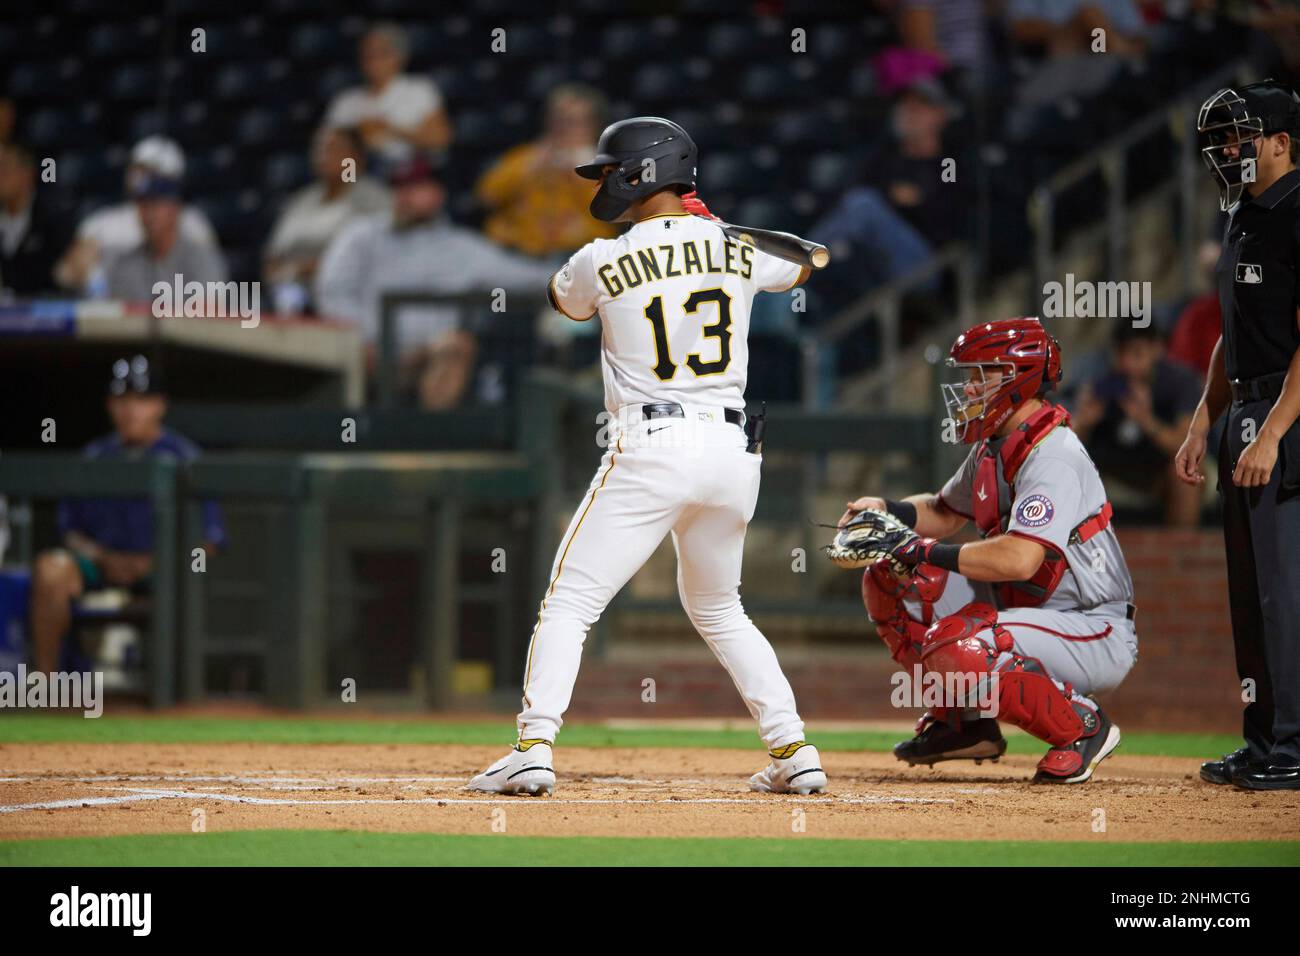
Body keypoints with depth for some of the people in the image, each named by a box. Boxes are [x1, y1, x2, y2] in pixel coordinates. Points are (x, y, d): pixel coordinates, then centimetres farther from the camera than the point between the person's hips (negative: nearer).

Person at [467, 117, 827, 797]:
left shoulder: (602, 262, -4)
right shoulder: (738, 250, 6)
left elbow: (562, 300, 21)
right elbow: (804, 264, 29)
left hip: (649, 450, -5)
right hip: (732, 452, 5)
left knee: (568, 604, 1)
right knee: (718, 610, 22)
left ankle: (534, 749, -12)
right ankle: (794, 753, 15)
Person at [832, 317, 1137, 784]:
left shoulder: (1052, 456, -22)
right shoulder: (993, 448, 7)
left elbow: (1018, 560, -34)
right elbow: (946, 512, 25)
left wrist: (924, 551, -25)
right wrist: (887, 510, 4)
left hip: (1098, 635, -9)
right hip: (1023, 609, 9)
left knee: (957, 649, -33)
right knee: (891, 575, 3)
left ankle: (1082, 725, -10)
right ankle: (964, 721, 13)